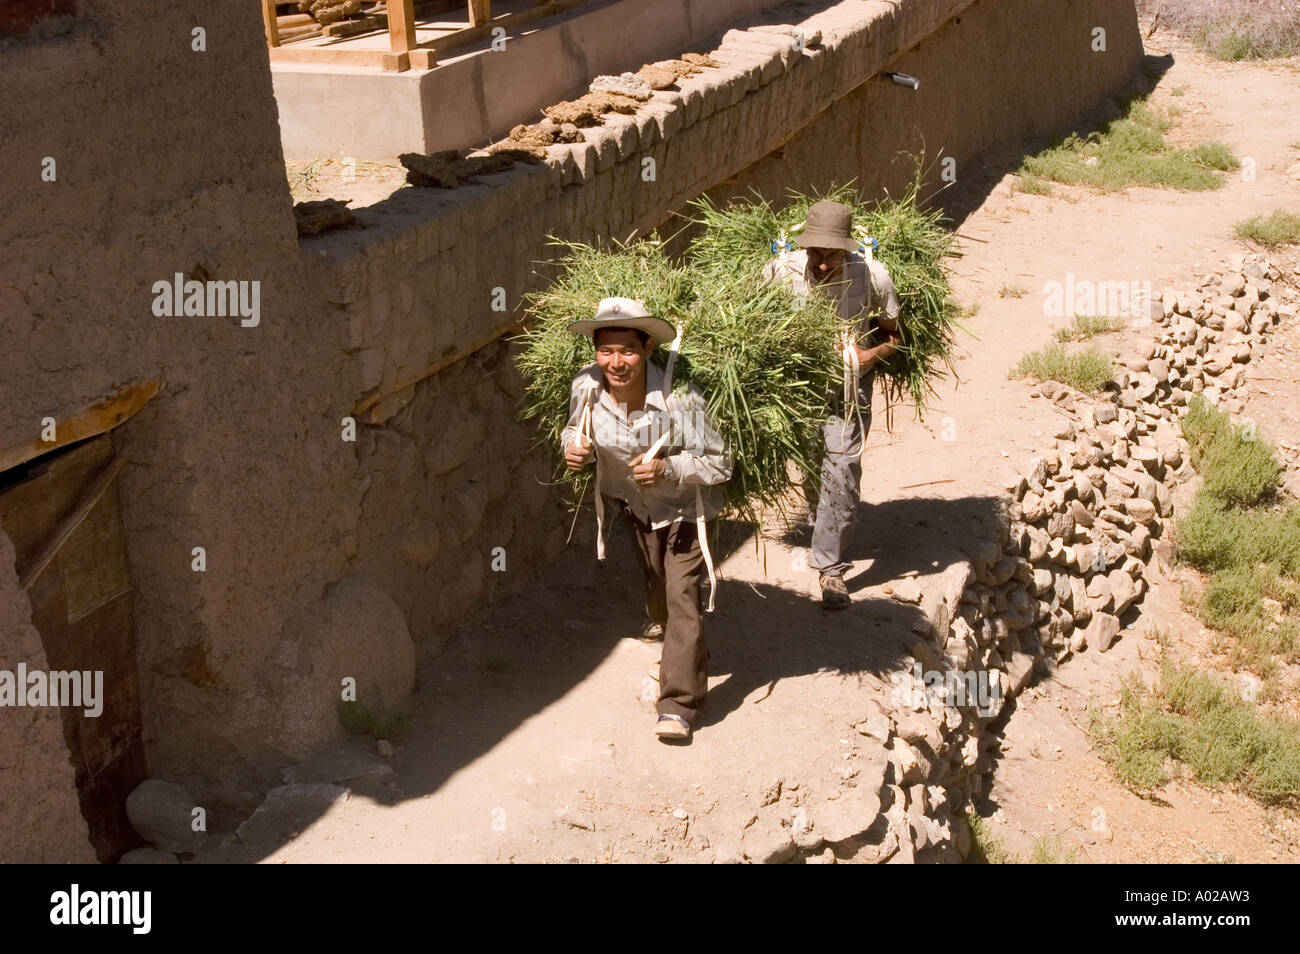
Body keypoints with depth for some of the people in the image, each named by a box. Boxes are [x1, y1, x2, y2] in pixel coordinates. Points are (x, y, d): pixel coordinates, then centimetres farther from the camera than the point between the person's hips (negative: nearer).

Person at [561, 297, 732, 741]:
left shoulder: (680, 398, -34)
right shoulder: (585, 389, -22)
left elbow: (719, 463, -26)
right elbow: (577, 430, 1)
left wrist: (669, 468, -40)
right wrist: (575, 447, -22)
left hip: (684, 506, -5)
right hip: (636, 505, 5)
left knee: (681, 596, -12)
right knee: (657, 596, 23)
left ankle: (678, 704, -3)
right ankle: (690, 657, 54)